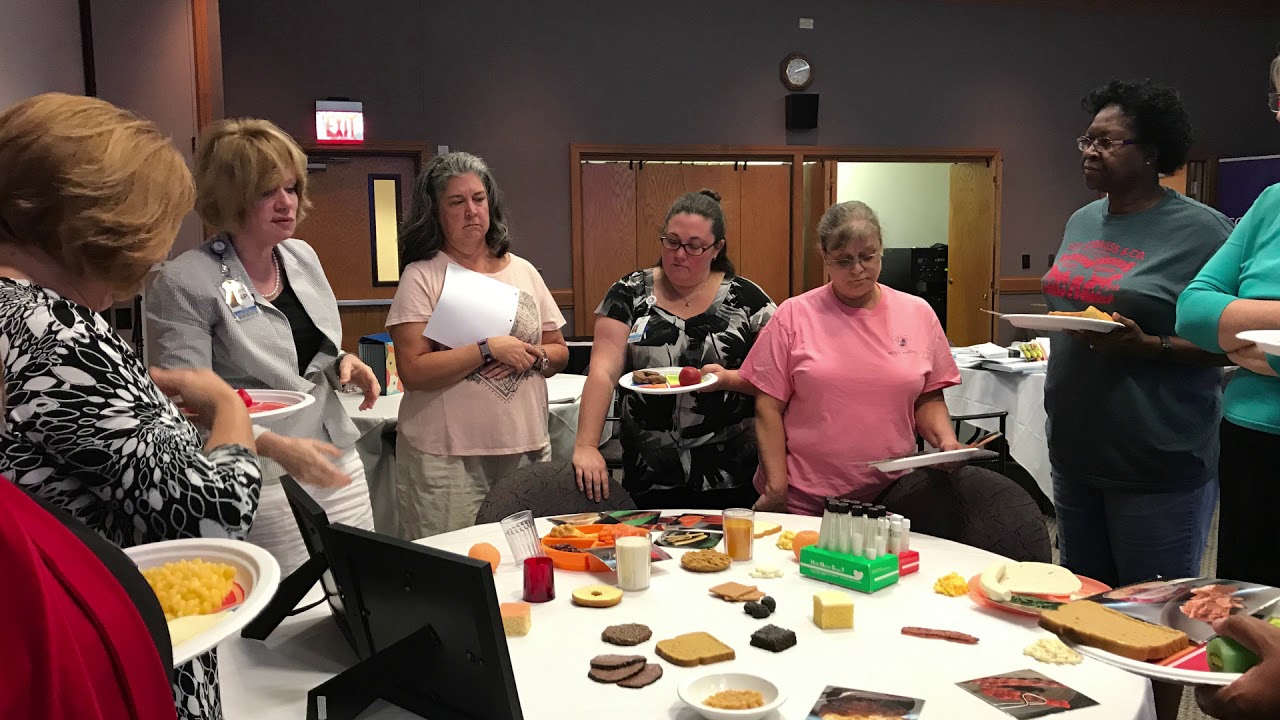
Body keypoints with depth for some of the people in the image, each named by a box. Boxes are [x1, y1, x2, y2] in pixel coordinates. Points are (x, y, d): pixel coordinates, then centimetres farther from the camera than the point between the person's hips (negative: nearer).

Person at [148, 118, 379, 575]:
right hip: (263, 480, -6)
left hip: (338, 462, 6)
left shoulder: (303, 256, 7)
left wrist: (343, 365, -3)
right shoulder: (185, 282, -13)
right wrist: (277, 447, -27)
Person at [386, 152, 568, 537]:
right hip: (447, 461, -4)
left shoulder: (523, 271, 10)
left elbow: (560, 353, 15)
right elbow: (413, 372, -14)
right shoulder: (421, 277, -4)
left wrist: (536, 357, -7)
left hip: (527, 450, 4)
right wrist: (488, 350, -17)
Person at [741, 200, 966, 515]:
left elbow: (928, 399, 11)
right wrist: (776, 486, -9)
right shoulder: (793, 315, -4)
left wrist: (947, 441, -8)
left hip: (892, 495, 2)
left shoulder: (918, 313, 5)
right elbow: (768, 408, -4)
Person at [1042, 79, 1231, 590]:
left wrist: (1148, 346, -25)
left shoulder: (1200, 229, -11)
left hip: (1158, 467, -6)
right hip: (1075, 451, 7)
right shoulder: (1082, 222, 11)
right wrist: (1049, 326, 3)